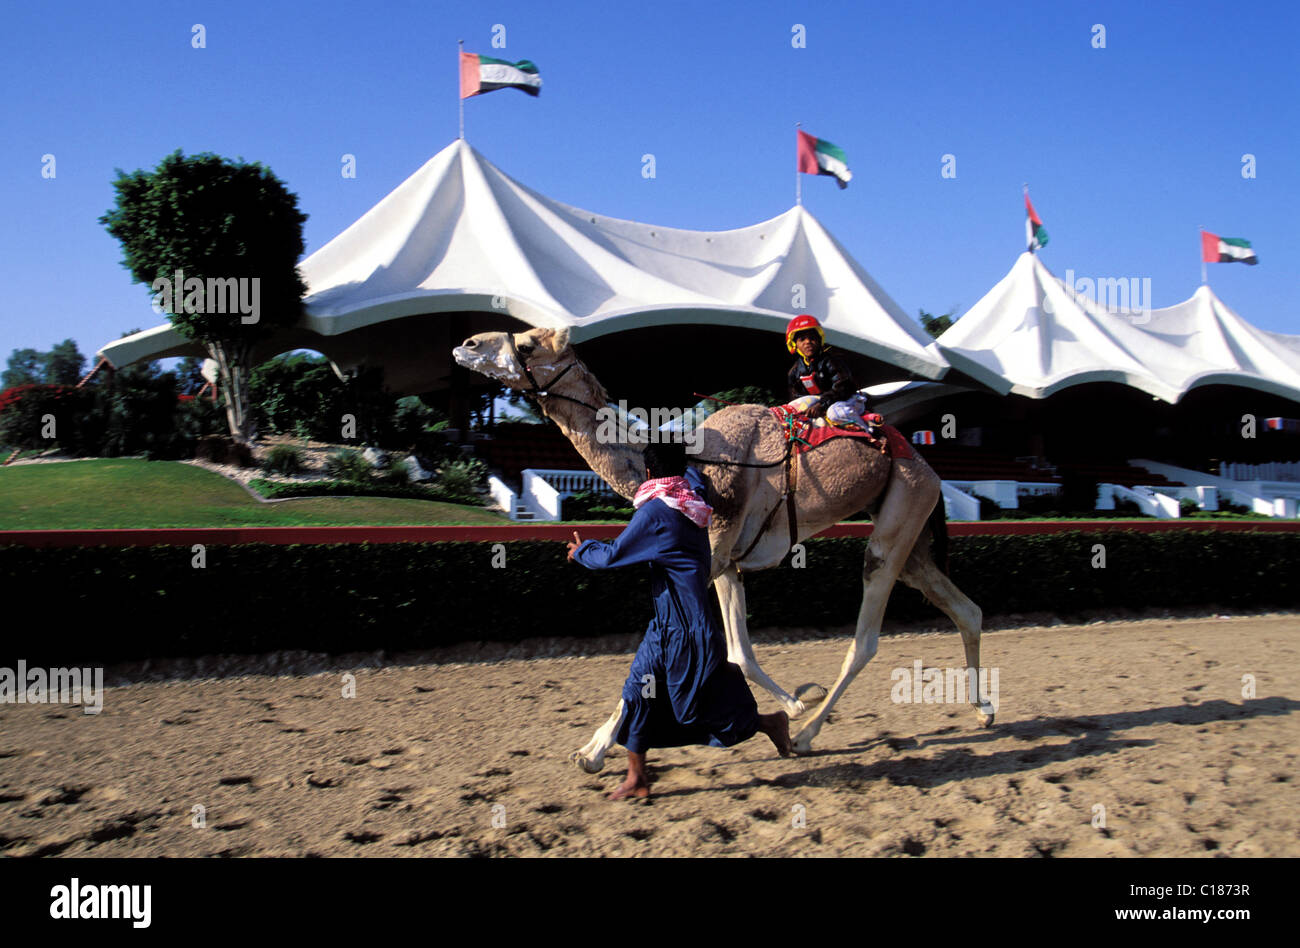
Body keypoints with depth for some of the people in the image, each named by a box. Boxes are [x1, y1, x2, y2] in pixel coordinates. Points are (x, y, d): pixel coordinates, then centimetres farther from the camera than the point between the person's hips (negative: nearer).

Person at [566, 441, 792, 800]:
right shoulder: (694, 495, 4)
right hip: (668, 624, 9)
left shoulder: (655, 511, -19)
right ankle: (637, 778, 16)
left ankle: (770, 723, 23)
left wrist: (582, 551, 6)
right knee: (639, 691, 9)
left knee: (696, 707, 5)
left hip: (685, 627, -9)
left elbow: (613, 555, -13)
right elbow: (692, 472, 30)